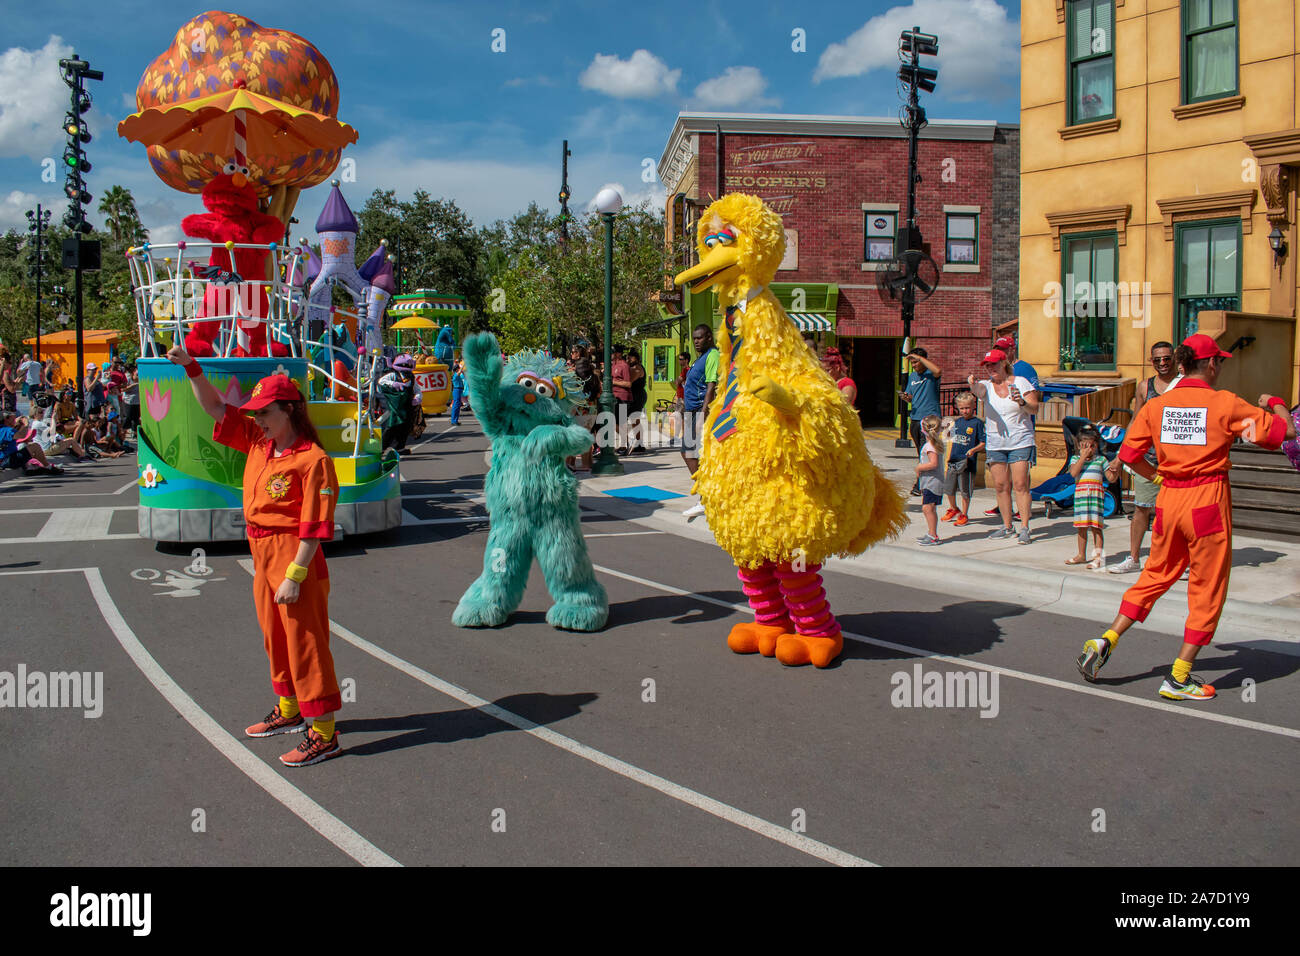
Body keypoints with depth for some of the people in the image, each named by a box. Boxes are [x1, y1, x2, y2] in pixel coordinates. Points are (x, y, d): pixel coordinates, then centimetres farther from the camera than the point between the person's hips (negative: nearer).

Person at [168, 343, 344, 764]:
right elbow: (216, 408, 13)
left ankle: (324, 732, 4)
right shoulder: (259, 441, 6)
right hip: (263, 553, 9)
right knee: (275, 635, 22)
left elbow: (314, 527, -21)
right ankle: (289, 709, 40)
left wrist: (294, 576, -23)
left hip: (295, 556, -9)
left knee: (305, 641, -4)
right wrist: (191, 368, 1)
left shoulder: (312, 459, -19)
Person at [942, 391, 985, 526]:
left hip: (968, 462, -6)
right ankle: (953, 509, 35)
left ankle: (964, 515, 16)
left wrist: (973, 450, -24)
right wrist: (949, 457, 15)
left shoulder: (977, 422, -6)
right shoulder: (958, 421, 11)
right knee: (948, 487, 13)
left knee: (965, 490, 1)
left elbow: (983, 443, -8)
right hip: (954, 461, 6)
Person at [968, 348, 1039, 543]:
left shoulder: (1020, 382, 2)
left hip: (1020, 441, -3)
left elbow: (1034, 409, -2)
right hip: (995, 444, 3)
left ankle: (1024, 528, -6)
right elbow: (979, 390, -19)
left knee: (1020, 484, -8)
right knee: (1000, 485, 4)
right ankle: (1007, 527, 14)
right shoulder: (987, 386, 7)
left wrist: (1022, 402, -23)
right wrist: (973, 385, -42)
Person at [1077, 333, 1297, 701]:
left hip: (1169, 499, 4)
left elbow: (1129, 455, 3)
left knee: (1155, 575, 21)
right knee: (1207, 588, 7)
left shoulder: (1156, 405, 2)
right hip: (1209, 499, -4)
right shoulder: (1226, 403, -8)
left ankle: (1106, 641, 11)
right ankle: (1179, 677, 9)